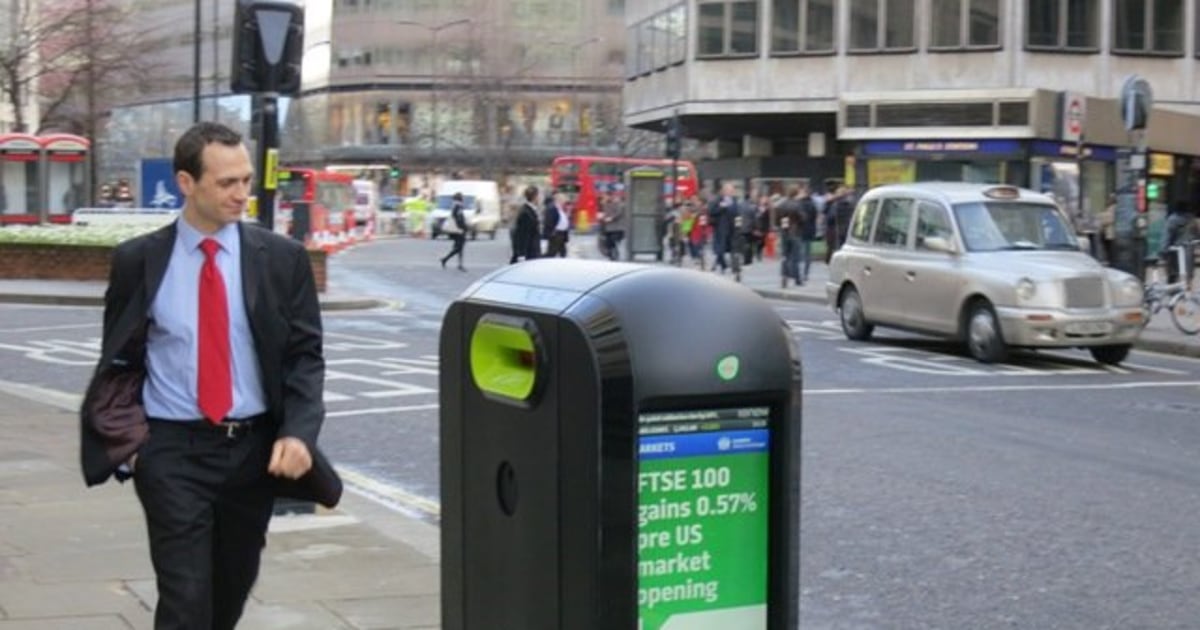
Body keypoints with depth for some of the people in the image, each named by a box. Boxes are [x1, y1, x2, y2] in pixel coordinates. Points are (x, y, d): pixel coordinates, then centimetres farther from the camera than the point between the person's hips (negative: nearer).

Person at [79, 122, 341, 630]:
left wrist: (297, 432, -13)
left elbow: (305, 354, 1)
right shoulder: (138, 260, -1)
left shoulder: (282, 258, 0)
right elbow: (119, 360, 7)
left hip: (254, 448, 2)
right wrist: (128, 437, -6)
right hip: (171, 452, -2)